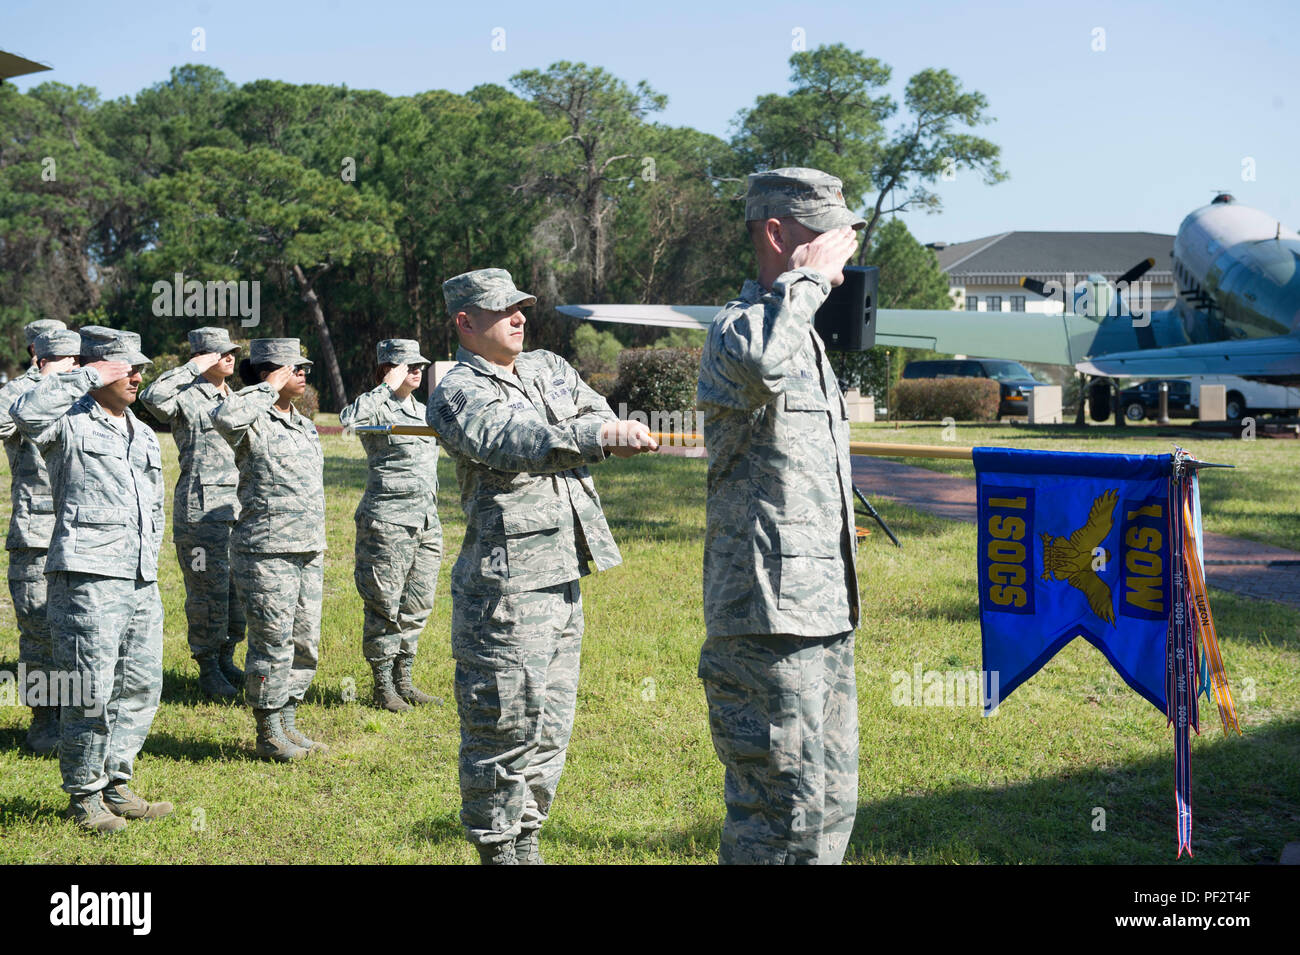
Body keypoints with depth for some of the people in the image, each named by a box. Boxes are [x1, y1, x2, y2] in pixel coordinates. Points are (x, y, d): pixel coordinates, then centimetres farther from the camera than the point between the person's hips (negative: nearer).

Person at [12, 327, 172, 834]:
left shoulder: (145, 436, 20)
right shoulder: (69, 422, -3)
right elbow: (26, 413, -27)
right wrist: (88, 375, -18)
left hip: (141, 582, 8)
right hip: (88, 578, -8)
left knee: (140, 688, 10)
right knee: (92, 694, -5)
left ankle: (115, 787, 22)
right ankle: (84, 797, 7)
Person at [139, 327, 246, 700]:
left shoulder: (233, 398, 17)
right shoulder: (187, 397, -7)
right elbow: (152, 396, -31)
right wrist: (193, 368, -22)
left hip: (239, 503, 8)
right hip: (201, 506, -7)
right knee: (209, 590, -3)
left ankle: (226, 658, 24)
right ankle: (208, 669, 8)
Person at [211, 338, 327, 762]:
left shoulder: (305, 425, 17)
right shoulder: (253, 424, -9)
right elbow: (225, 416, -35)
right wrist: (271, 389, -22)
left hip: (308, 553, 8)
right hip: (266, 553, -8)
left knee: (304, 643, 11)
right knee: (273, 644, -4)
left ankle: (288, 725, 22)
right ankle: (268, 735, 6)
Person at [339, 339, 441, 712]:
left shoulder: (423, 410, 16)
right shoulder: (378, 406, -8)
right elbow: (348, 419, -32)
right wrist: (388, 387, -24)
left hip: (426, 519, 8)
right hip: (387, 518, -8)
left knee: (417, 605, 11)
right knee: (385, 605, -2)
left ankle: (404, 679, 20)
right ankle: (383, 685, 6)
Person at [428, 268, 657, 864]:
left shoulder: (549, 368, 17)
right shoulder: (456, 395, -9)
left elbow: (599, 419, 9)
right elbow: (518, 446, -26)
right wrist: (598, 436, -40)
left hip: (563, 580, 8)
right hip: (506, 591, -8)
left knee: (548, 730, 15)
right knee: (505, 731, -2)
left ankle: (525, 842, 27)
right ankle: (498, 850, 10)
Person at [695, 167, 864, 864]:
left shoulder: (806, 338, 20)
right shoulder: (736, 328, -11)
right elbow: (759, 365, -40)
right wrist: (810, 276, -23)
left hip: (824, 620, 10)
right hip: (768, 622, -10)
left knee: (831, 802, 14)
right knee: (784, 811, -8)